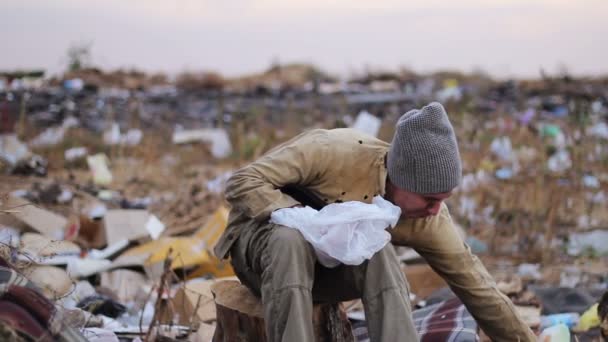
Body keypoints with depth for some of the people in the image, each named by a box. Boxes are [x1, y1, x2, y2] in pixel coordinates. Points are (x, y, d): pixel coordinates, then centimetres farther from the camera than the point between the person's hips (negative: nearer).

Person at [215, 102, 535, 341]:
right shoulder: (337, 151, -30)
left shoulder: (428, 220, -16)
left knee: (379, 254, -32)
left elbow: (476, 287, -9)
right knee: (291, 241, -41)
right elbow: (241, 183, -27)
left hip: (325, 262, 3)